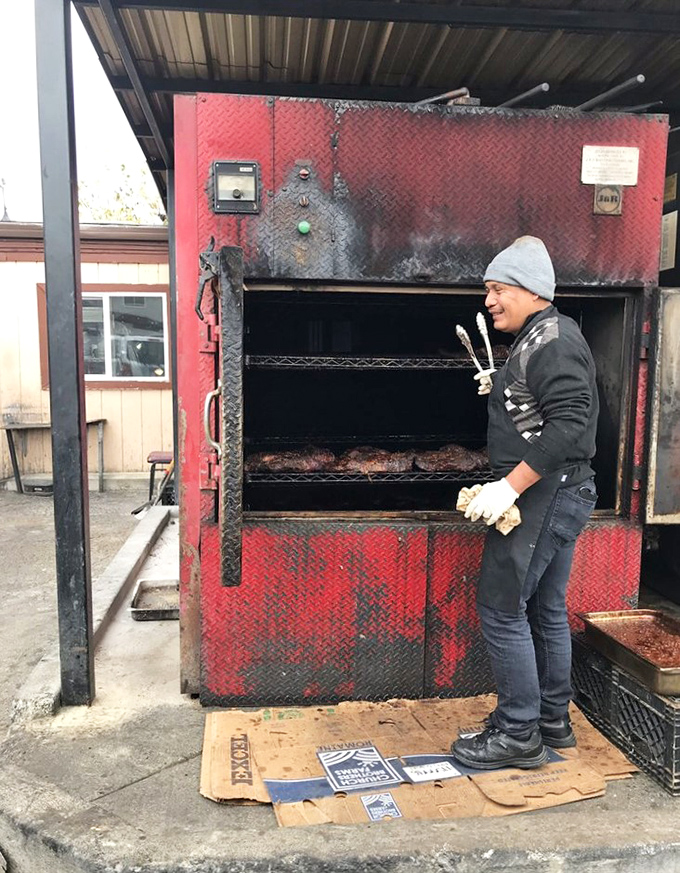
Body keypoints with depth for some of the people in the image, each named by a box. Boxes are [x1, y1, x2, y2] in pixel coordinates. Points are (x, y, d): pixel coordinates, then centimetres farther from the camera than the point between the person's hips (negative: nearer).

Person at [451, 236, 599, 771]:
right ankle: (552, 720, 30)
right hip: (560, 495, 11)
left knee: (501, 610, -3)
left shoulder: (551, 339, -16)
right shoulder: (542, 338, 16)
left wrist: (510, 486, -27)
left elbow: (569, 424, -26)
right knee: (545, 610, 17)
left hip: (544, 494, -11)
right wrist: (502, 390, 13)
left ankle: (518, 734, 9)